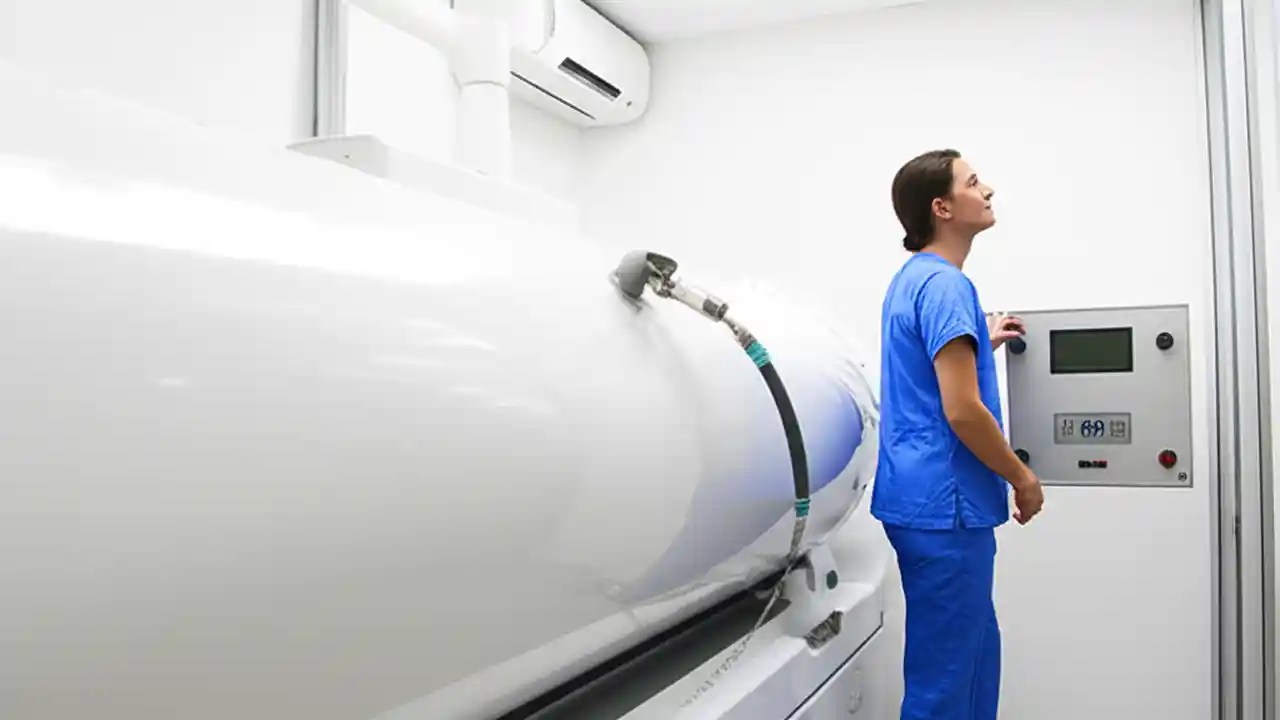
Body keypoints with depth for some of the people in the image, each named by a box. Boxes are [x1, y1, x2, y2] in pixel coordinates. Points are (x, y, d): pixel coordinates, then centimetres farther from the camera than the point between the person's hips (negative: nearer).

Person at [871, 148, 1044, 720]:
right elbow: (961, 410, -22)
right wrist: (1022, 478, -9)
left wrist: (981, 343, 24)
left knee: (975, 651, 21)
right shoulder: (945, 284, -17)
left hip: (927, 499, 10)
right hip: (944, 505, -10)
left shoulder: (913, 278, 14)